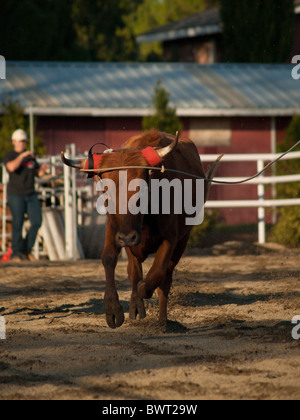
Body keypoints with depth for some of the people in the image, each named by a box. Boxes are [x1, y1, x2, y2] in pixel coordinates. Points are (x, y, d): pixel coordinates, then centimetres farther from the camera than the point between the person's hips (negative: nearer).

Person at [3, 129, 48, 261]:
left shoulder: (31, 157, 17)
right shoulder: (9, 156, -1)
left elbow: (38, 173, 19)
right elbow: (12, 167, -22)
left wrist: (42, 169, -2)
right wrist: (22, 156, -22)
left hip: (31, 194, 6)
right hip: (16, 194, -5)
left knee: (37, 222, -3)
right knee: (18, 223, -8)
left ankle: (26, 250, 11)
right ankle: (16, 253, -1)